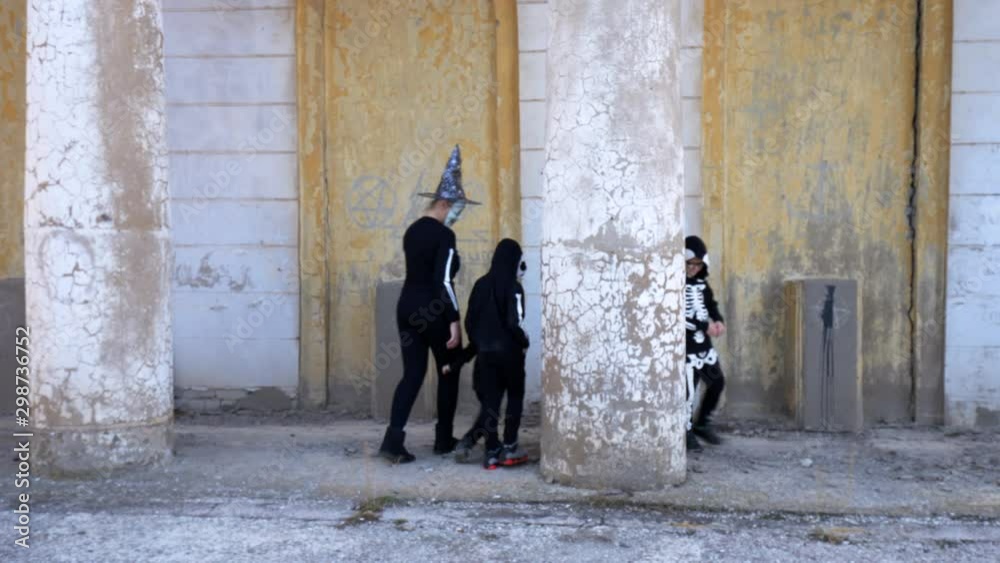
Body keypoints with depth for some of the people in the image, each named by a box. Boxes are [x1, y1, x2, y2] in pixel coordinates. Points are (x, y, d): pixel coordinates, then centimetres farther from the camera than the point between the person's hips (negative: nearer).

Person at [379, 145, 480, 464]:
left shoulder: (412, 231, 11)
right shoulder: (444, 235, -14)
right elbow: (444, 280, -21)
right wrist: (455, 321, -19)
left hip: (407, 307, 7)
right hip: (434, 311, -7)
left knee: (412, 373, 7)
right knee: (448, 373, 11)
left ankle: (393, 439, -6)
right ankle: (443, 440, 20)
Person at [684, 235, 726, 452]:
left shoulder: (701, 282, 9)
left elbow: (711, 303, 20)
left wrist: (718, 320, -2)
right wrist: (705, 325, -19)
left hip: (704, 343, 8)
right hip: (686, 346, -8)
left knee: (717, 382, 14)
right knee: (689, 390, -4)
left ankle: (702, 424, 29)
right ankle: (687, 432, 13)